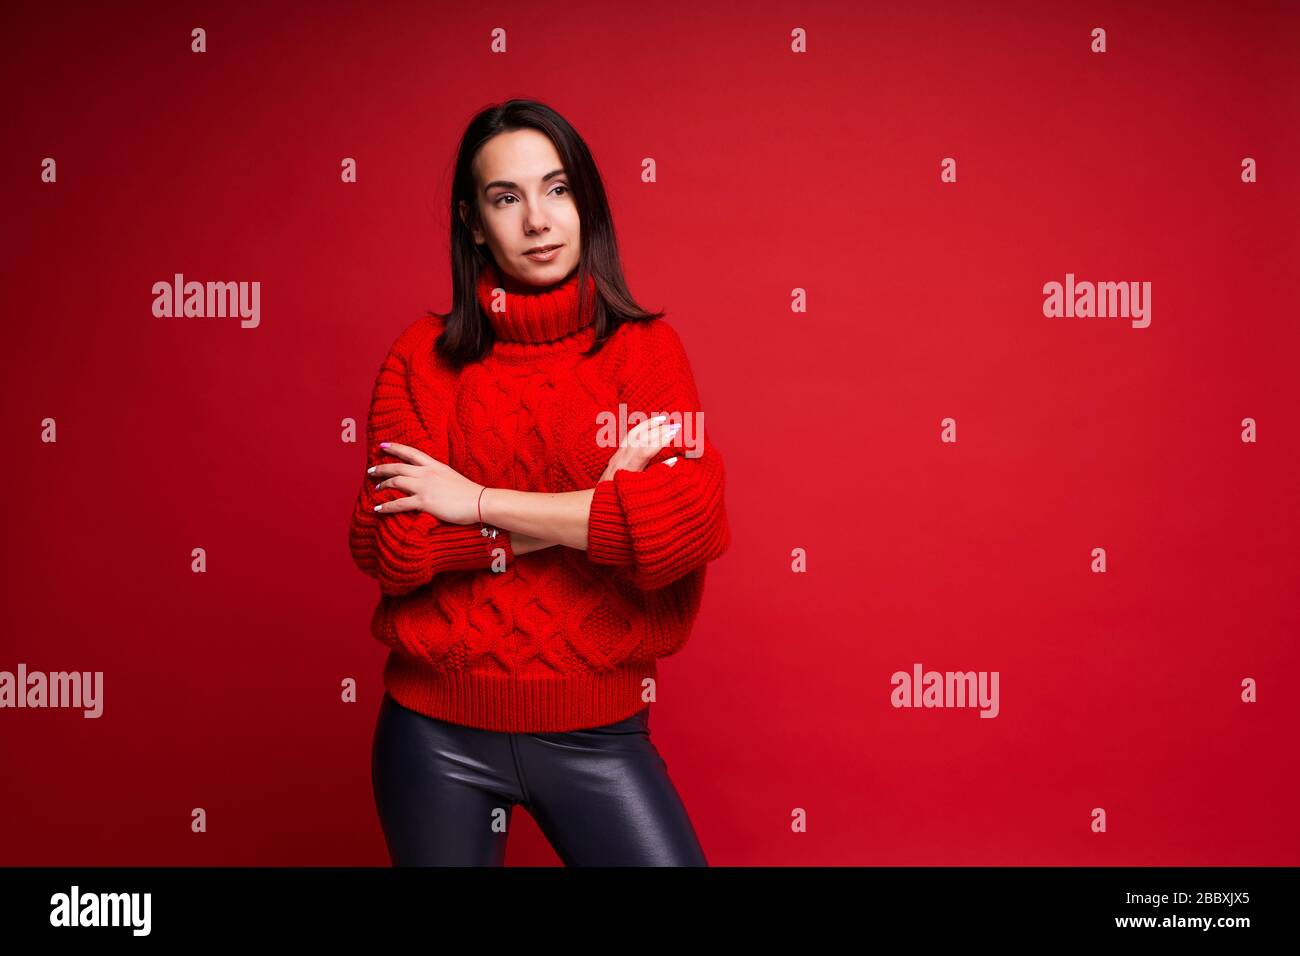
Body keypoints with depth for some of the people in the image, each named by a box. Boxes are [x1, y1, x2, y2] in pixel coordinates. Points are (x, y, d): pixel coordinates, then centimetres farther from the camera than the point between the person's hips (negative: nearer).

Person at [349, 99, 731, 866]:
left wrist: (478, 503, -15)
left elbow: (686, 526, -17)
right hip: (439, 730, 1)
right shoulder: (424, 356, -1)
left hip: (596, 733, 0)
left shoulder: (647, 348, -2)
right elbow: (388, 548, -11)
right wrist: (598, 512, -15)